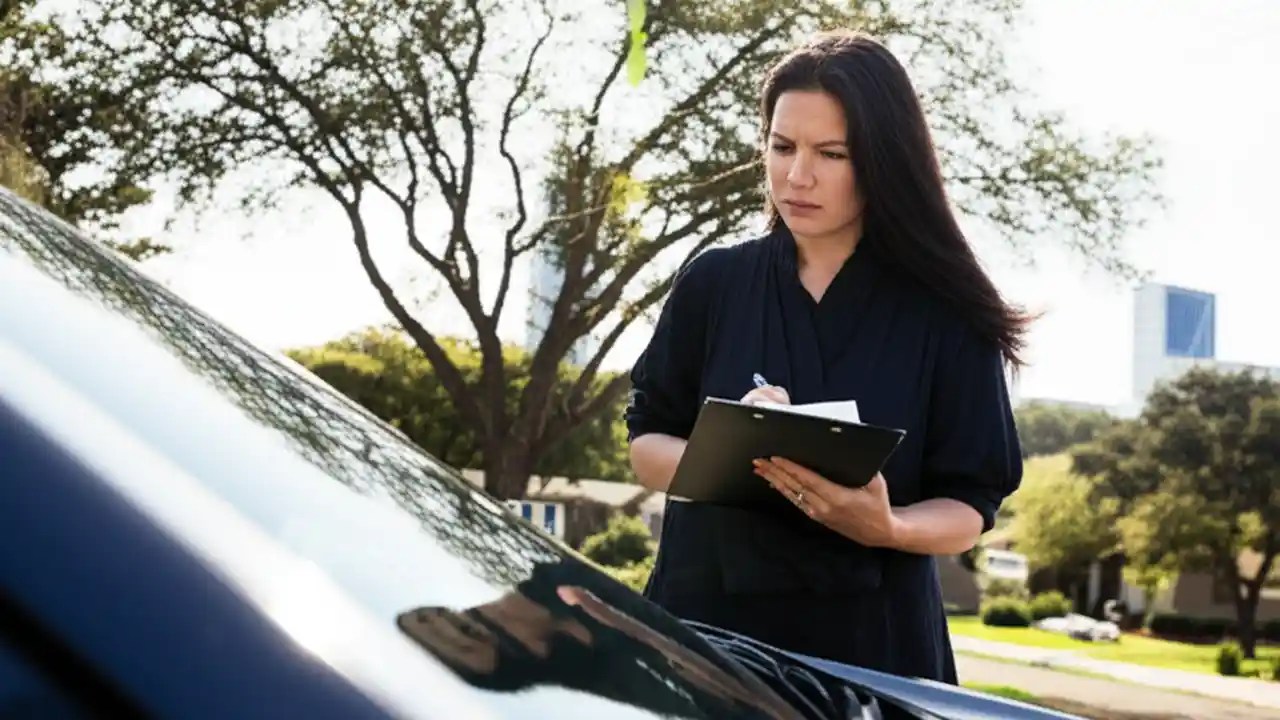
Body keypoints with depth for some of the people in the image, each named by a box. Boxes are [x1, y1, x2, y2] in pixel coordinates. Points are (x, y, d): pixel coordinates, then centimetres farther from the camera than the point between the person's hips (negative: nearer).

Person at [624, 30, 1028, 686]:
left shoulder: (944, 314, -4)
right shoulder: (712, 283, 2)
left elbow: (972, 505, -2)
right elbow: (646, 444, 4)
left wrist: (888, 529, -22)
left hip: (870, 642, -1)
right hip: (706, 623, 2)